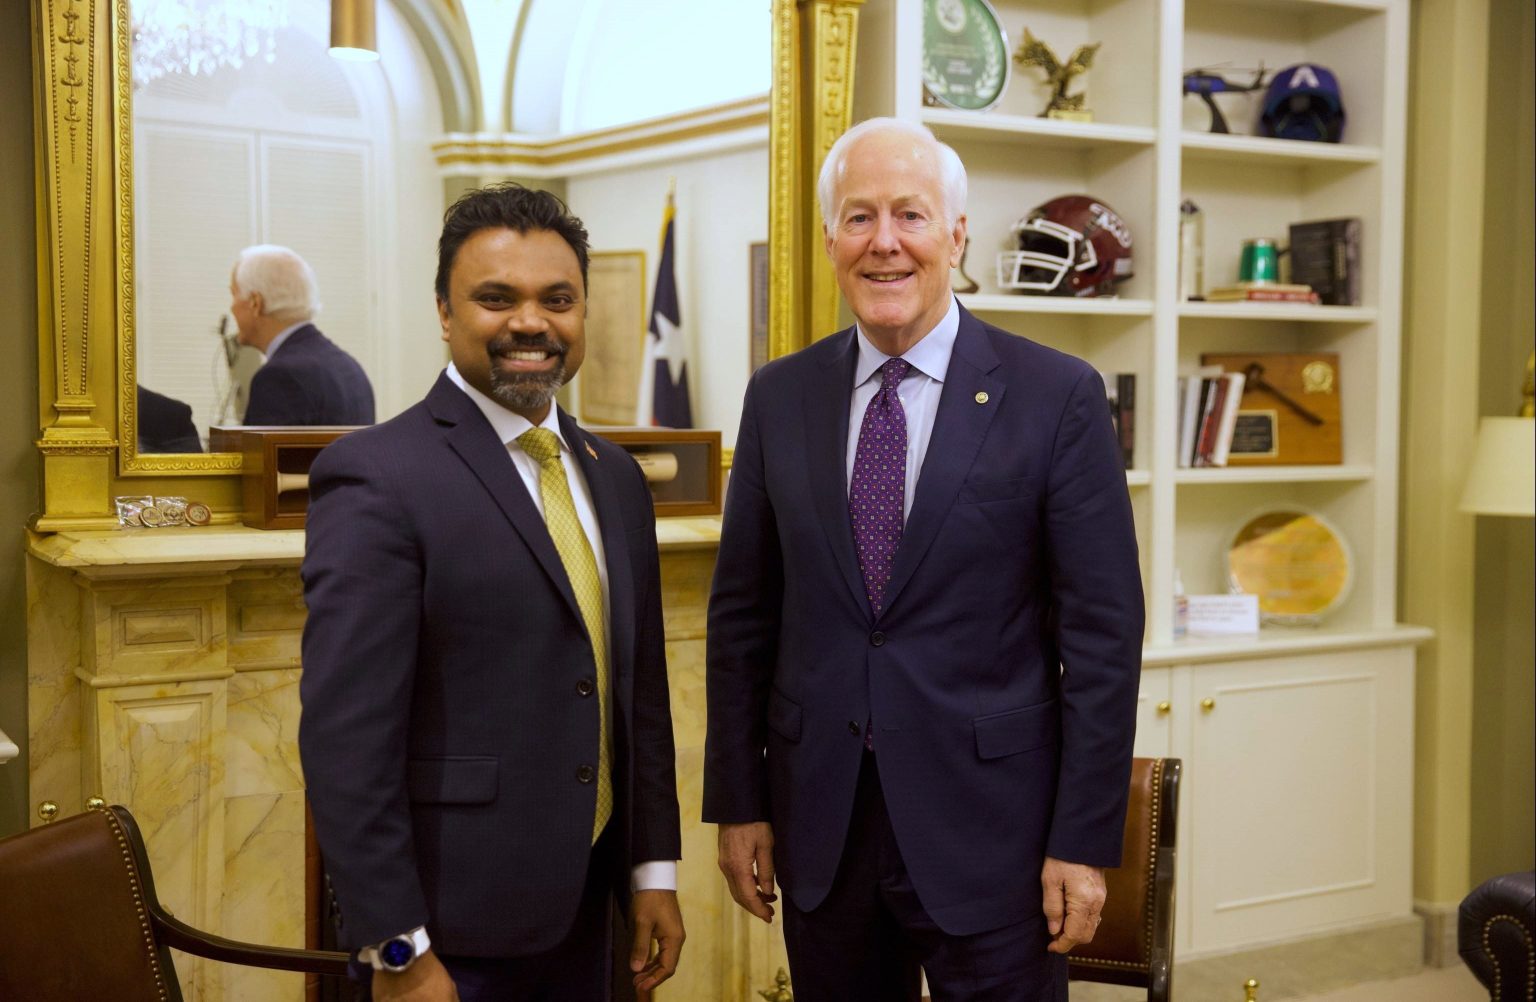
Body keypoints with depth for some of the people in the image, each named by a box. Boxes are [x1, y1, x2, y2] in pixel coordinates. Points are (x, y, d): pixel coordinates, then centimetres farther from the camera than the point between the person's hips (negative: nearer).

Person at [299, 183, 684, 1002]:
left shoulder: (614, 477, 8)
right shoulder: (375, 477, -14)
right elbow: (347, 741, -17)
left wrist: (653, 868, 10)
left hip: (583, 910, 7)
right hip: (451, 930, -6)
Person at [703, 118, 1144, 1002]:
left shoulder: (1058, 396, -7)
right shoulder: (780, 397, 4)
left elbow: (1103, 633, -7)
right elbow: (743, 614, 8)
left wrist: (1085, 840, -9)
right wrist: (739, 804, 6)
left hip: (990, 828, -3)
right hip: (820, 827, 3)